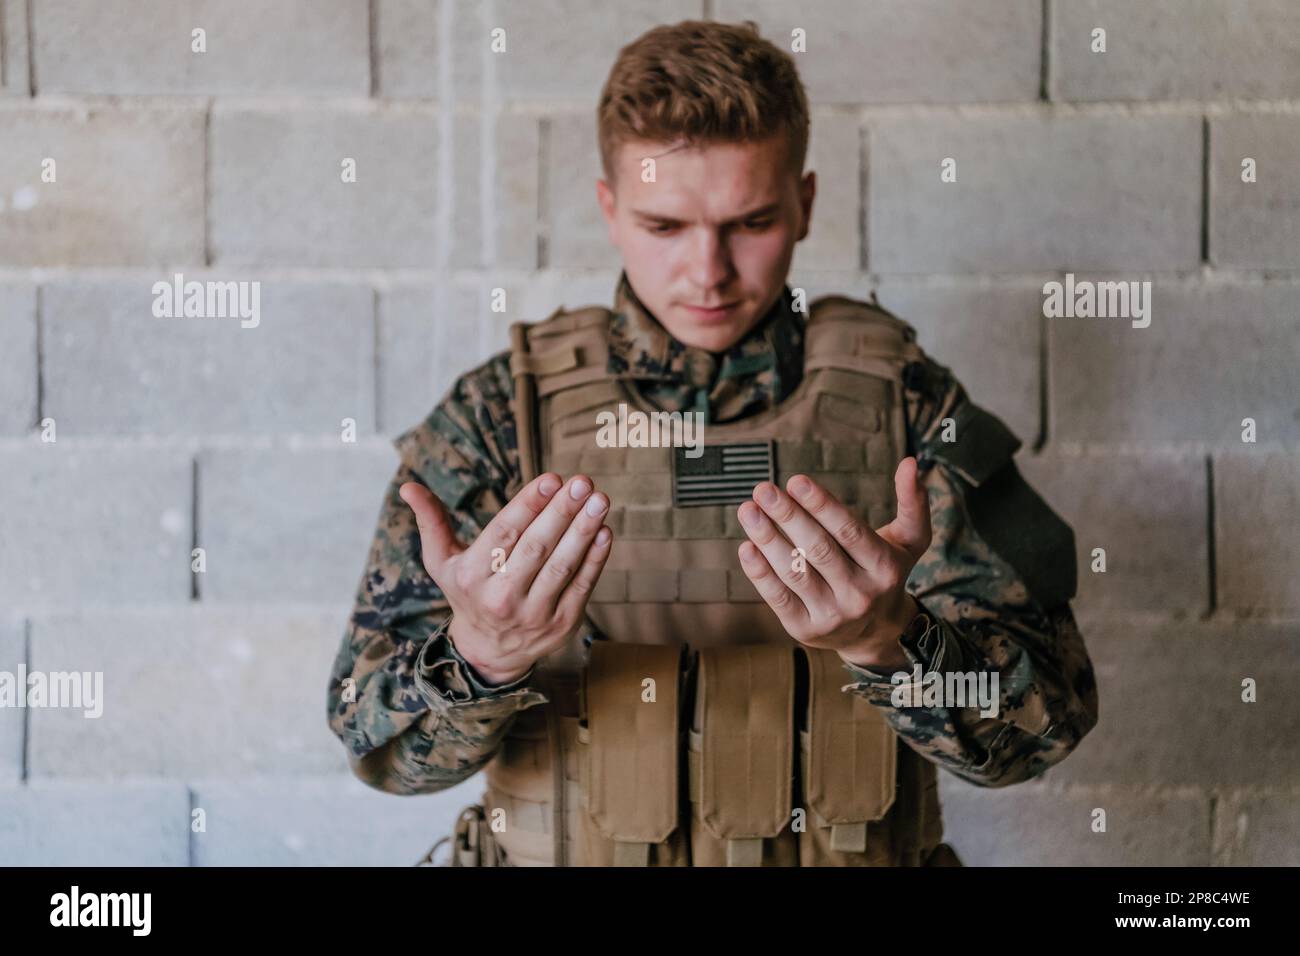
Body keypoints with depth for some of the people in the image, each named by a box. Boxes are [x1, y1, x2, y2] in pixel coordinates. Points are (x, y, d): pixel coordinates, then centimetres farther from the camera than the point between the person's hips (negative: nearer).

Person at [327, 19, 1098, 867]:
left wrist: (888, 639, -25)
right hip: (558, 850, 1)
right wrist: (480, 656, -25)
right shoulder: (501, 414, 0)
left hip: (855, 848, 0)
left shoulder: (903, 404, -1)